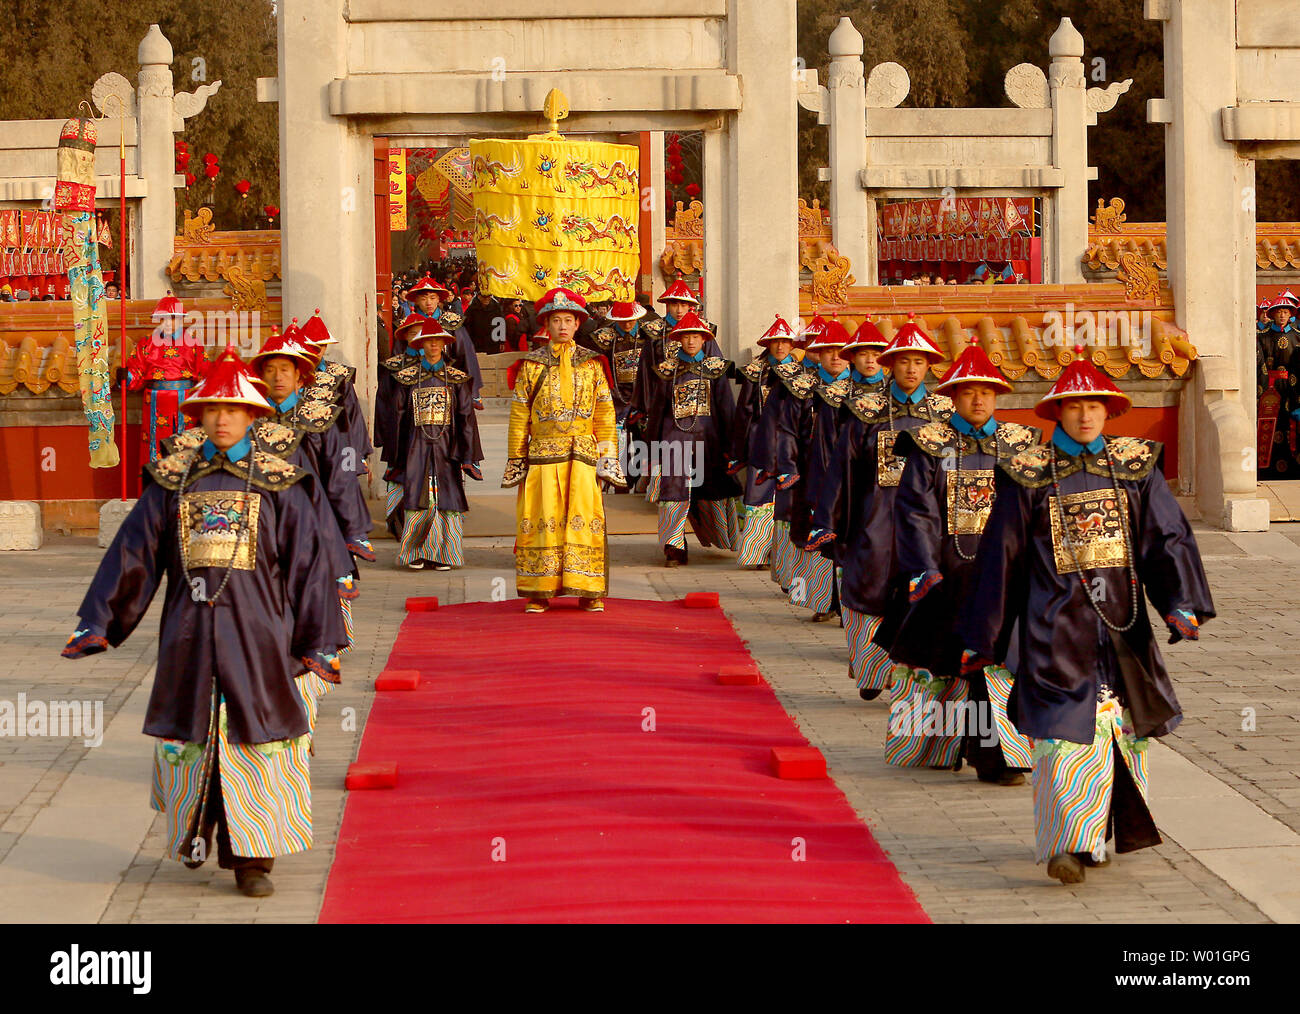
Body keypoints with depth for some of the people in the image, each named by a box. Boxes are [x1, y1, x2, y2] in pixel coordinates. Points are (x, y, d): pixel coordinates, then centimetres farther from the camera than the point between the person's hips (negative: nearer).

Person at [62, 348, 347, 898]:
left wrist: (319, 641, -1)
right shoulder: (172, 481, 8)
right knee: (189, 739, 6)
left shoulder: (278, 483, 4)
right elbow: (131, 552, 8)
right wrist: (98, 622, 2)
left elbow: (308, 561, 3)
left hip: (258, 633, -1)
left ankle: (251, 858, 7)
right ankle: (193, 831, 31)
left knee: (257, 741, -1)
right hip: (189, 633, 2)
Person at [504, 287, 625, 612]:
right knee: (541, 520, -4)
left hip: (583, 456, 0)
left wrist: (607, 457, 2)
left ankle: (589, 592, 3)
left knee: (585, 518, -3)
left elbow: (605, 413, 8)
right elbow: (519, 415, 8)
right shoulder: (531, 364, 8)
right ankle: (539, 593, 2)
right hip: (542, 455, 0)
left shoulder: (591, 363, 10)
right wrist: (515, 459, 4)